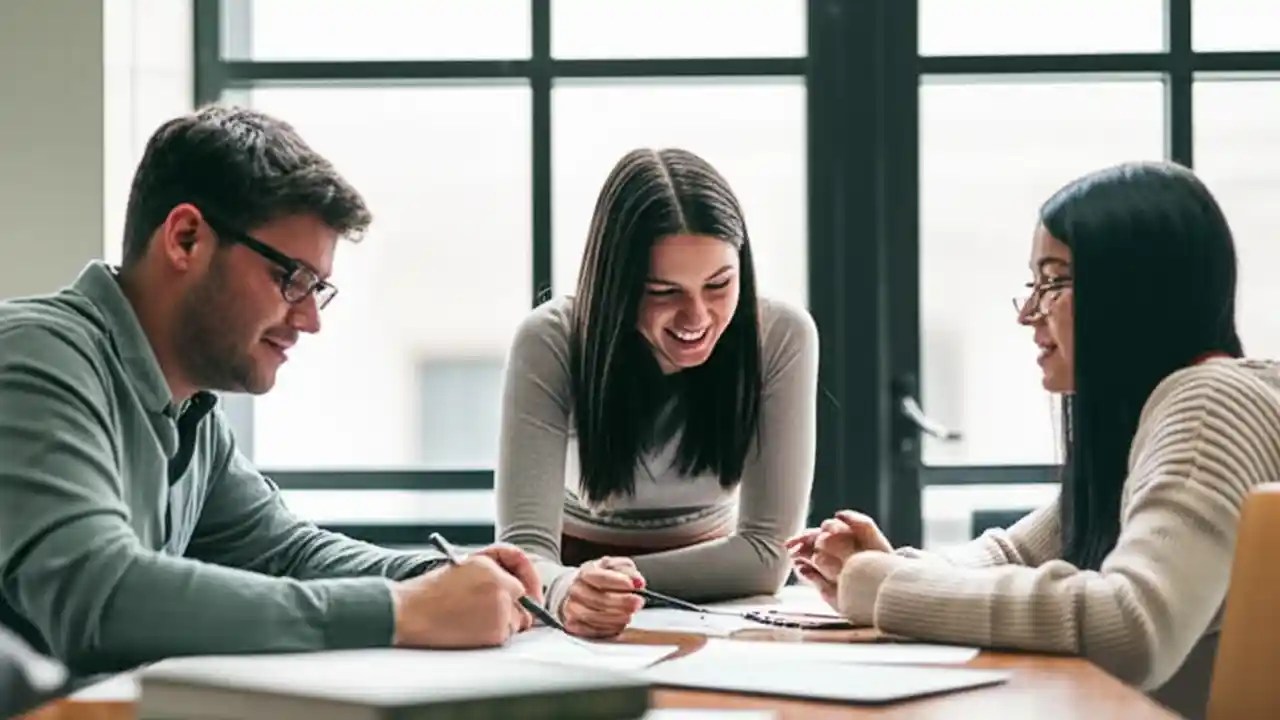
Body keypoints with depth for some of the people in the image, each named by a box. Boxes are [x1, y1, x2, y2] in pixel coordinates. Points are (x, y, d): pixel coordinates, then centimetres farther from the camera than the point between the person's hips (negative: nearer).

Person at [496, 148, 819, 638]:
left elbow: (768, 551, -17)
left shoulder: (781, 337, -16)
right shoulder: (550, 344, -19)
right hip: (584, 598, 0)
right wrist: (570, 590, -45)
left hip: (714, 606, 0)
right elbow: (524, 548, -24)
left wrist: (612, 581, -26)